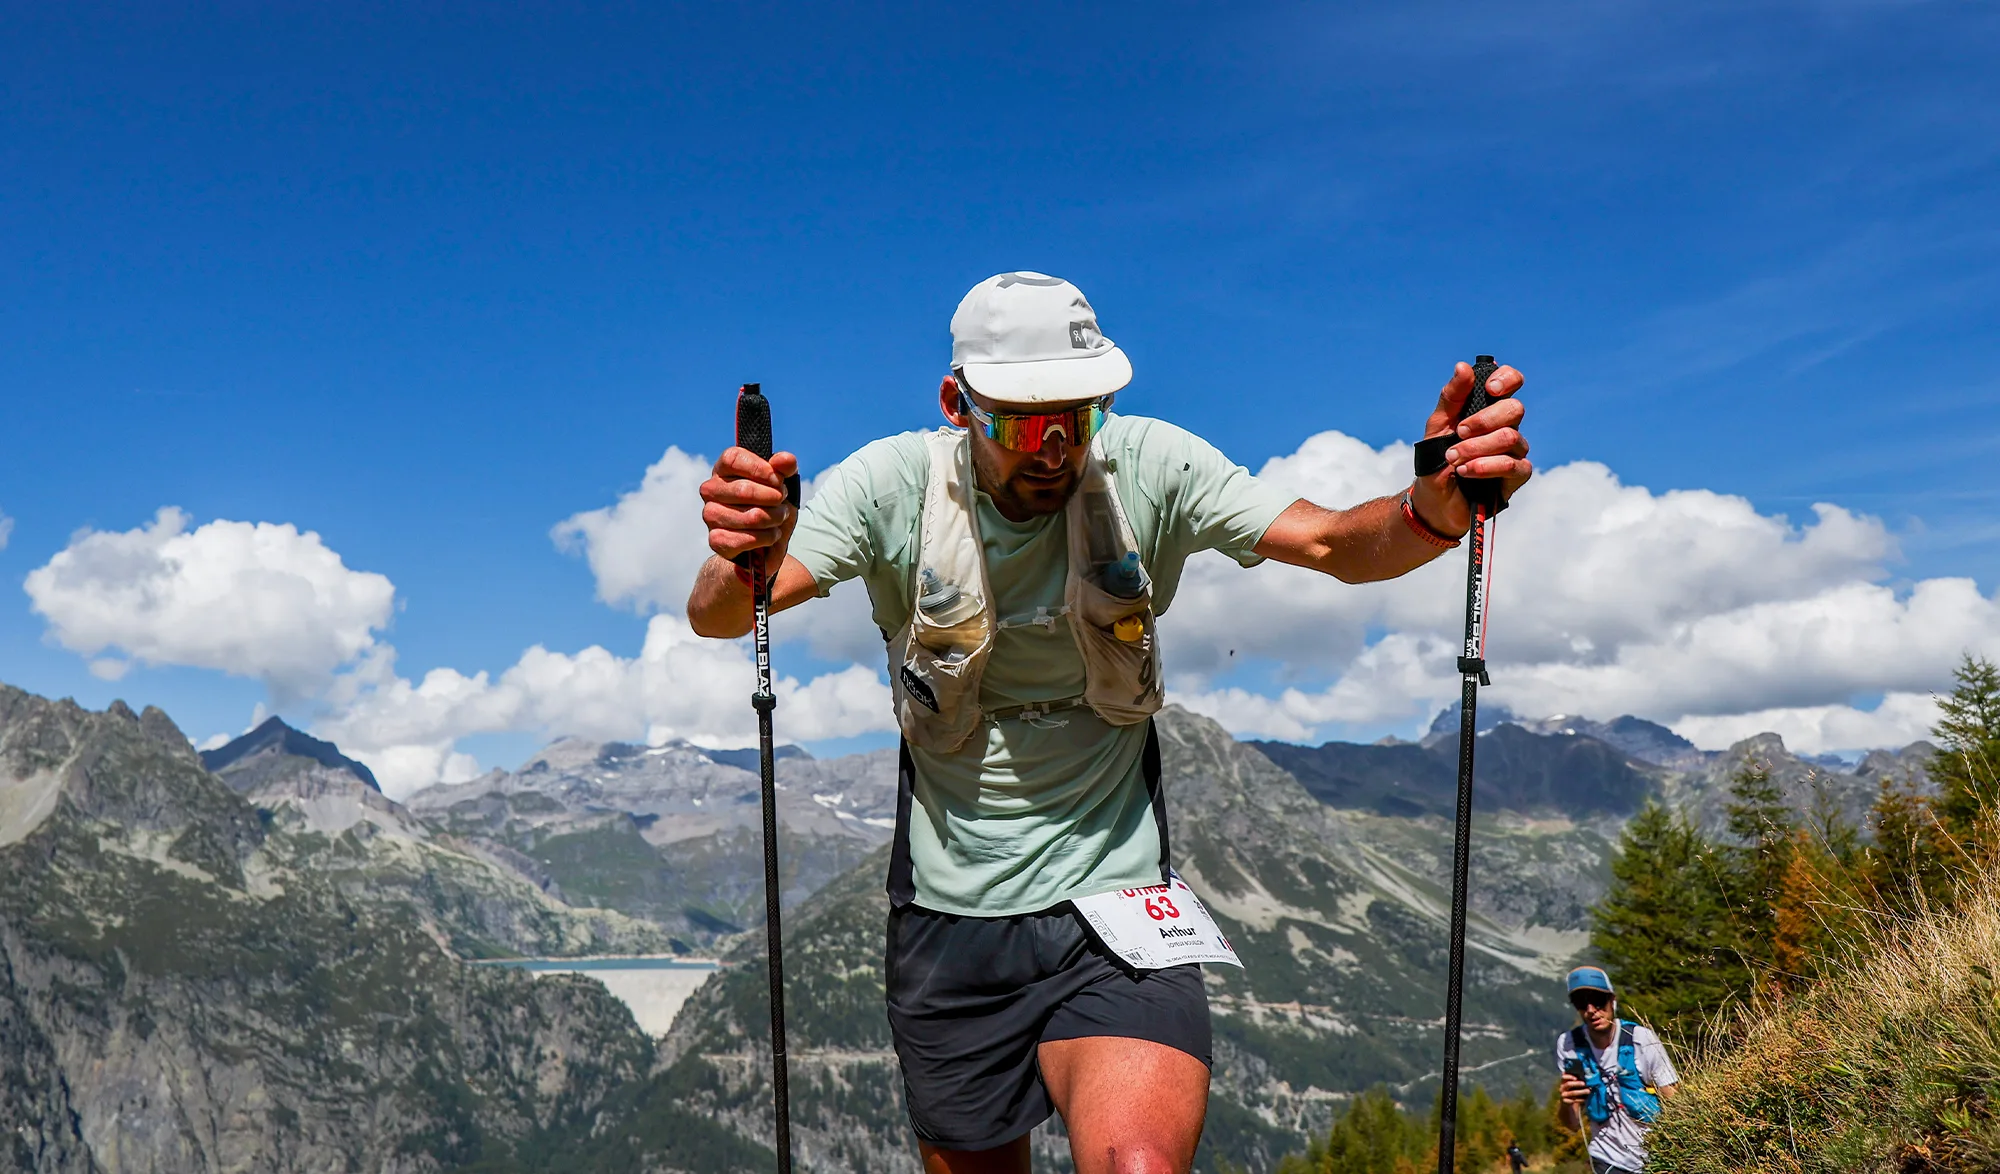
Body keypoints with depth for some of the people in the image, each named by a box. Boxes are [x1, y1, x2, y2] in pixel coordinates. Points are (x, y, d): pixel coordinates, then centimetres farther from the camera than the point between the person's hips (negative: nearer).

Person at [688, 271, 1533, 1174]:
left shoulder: (1148, 468, -9)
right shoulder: (895, 483, -10)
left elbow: (1335, 545, -16)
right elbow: (716, 617, -19)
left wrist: (1434, 507, -38)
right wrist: (742, 563, -44)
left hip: (1111, 904, -1)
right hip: (948, 908, 2)